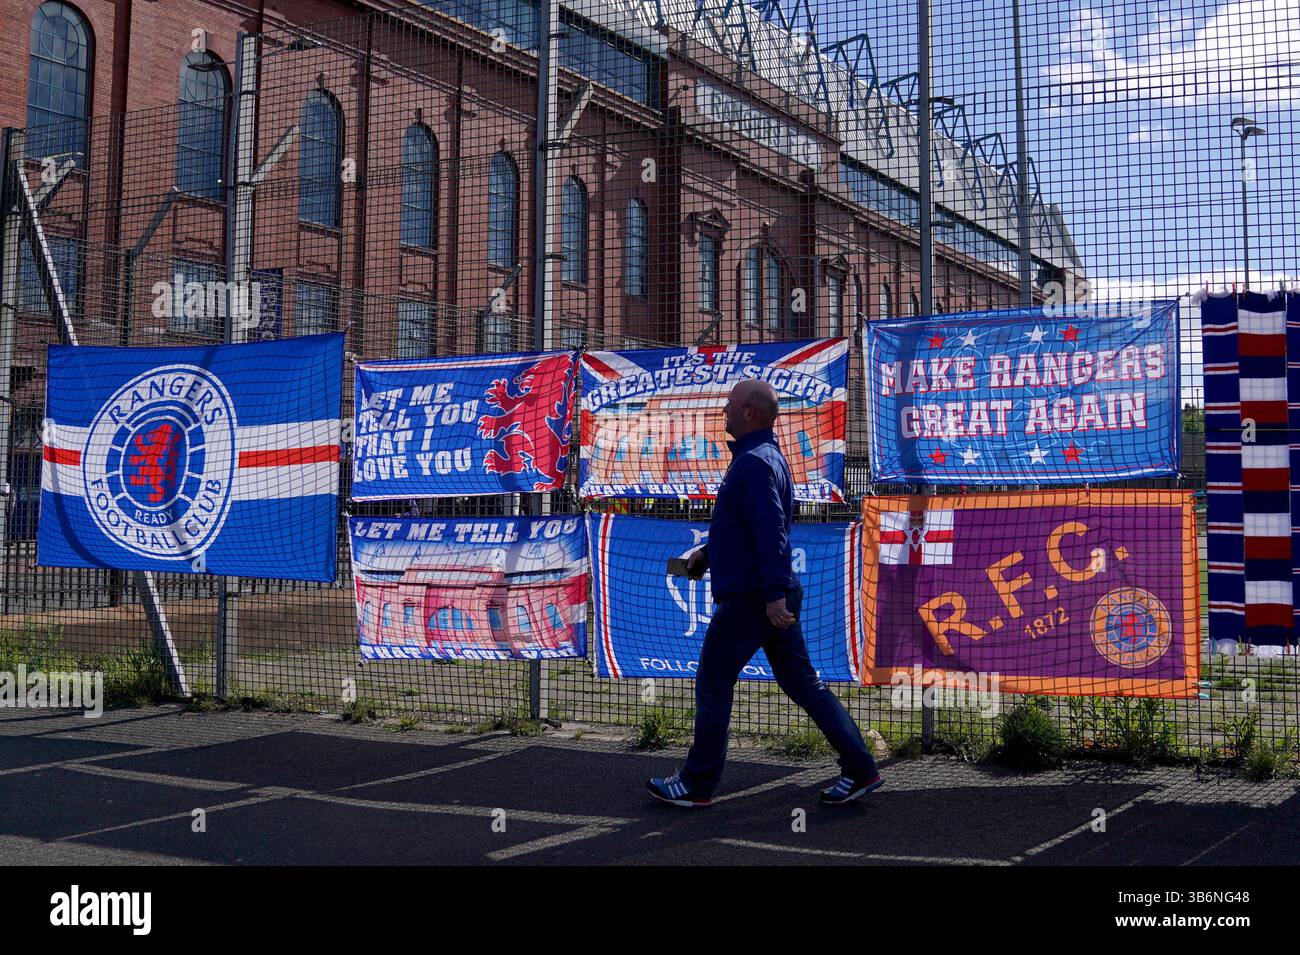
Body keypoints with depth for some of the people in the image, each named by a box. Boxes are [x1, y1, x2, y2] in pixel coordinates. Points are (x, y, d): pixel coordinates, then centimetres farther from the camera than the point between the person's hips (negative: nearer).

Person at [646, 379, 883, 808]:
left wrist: (774, 592, -30)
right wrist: (707, 553, 22)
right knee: (802, 683, 11)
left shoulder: (753, 463, -16)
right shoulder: (769, 457, 17)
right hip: (773, 597, 10)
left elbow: (771, 531, -26)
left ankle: (697, 784, 12)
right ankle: (859, 769, 9)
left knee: (713, 684, 3)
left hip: (749, 599, -10)